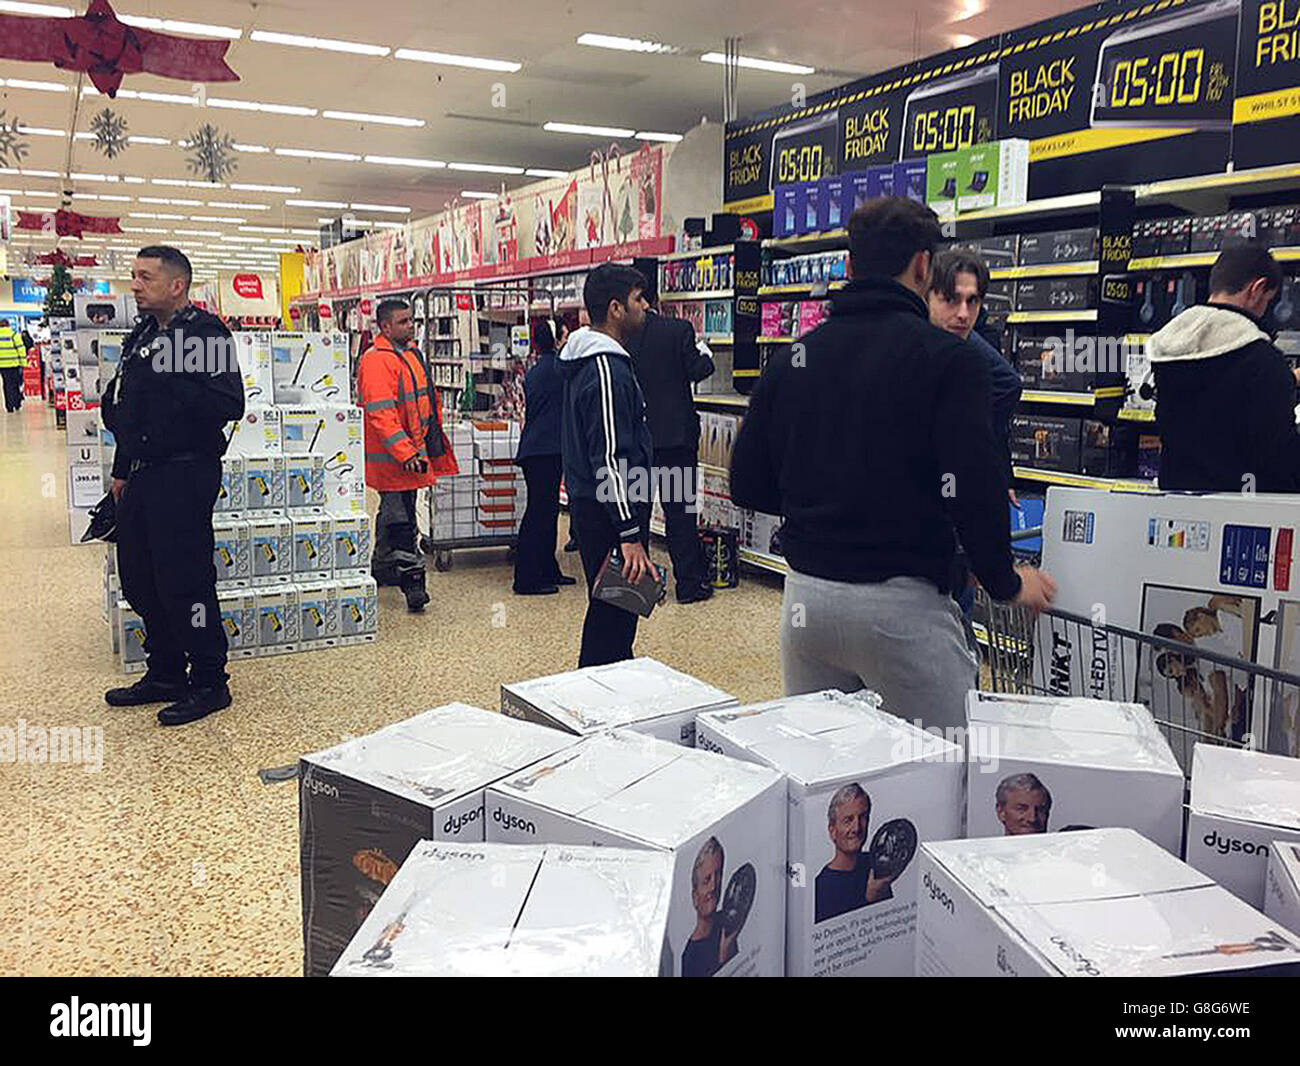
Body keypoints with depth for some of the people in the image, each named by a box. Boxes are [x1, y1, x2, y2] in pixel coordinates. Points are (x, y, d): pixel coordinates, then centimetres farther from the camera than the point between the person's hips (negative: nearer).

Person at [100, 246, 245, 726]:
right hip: (141, 476, 9)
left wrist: (171, 380, -25)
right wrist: (122, 467, 17)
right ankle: (165, 675, 29)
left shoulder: (206, 332, -11)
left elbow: (229, 404, -23)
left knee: (184, 580, -5)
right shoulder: (142, 335, 16)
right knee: (139, 579, 15)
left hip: (184, 474, -9)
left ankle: (210, 683, 9)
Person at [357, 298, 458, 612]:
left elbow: (425, 399, 27)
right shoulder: (376, 361, -17)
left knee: (394, 512, 21)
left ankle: (382, 568, 36)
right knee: (401, 520, -9)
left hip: (412, 451, 10)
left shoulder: (411, 354, 15)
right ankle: (412, 580, -9)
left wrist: (433, 431, 23)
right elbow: (381, 413, -25)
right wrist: (405, 453, -30)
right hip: (391, 457, -10)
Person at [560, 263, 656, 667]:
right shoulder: (607, 370, -20)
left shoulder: (584, 361, 14)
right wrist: (630, 535, -26)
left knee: (610, 613, 19)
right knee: (613, 617, -3)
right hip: (608, 513, -11)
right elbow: (611, 459, -25)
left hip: (588, 505, 11)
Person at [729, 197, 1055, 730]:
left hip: (805, 595, 6)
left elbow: (747, 485, 8)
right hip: (902, 600, -5)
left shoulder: (789, 359, 7)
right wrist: (1006, 581, 2)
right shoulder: (946, 358, -8)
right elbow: (975, 487, -15)